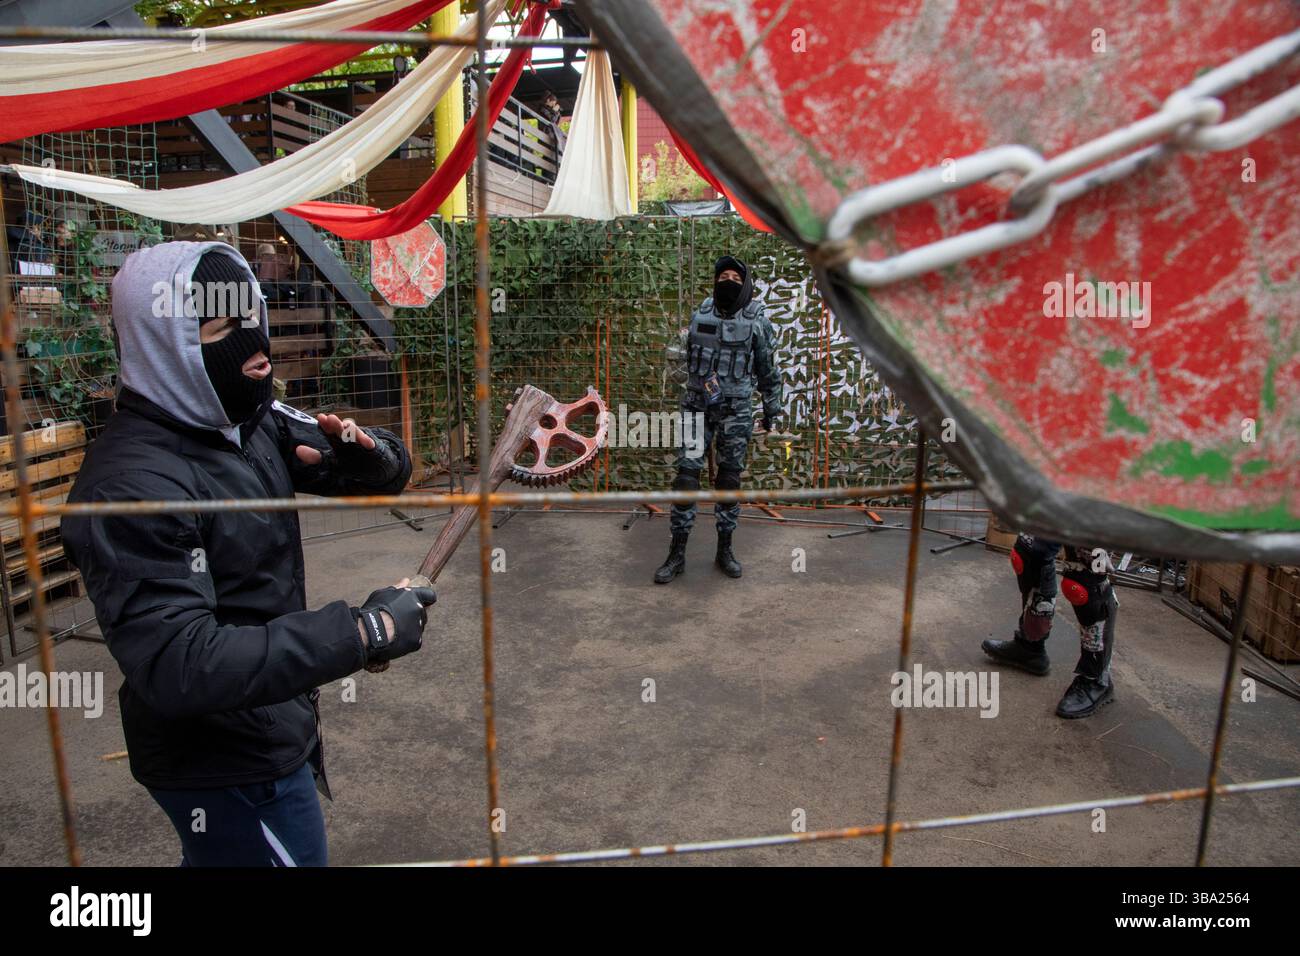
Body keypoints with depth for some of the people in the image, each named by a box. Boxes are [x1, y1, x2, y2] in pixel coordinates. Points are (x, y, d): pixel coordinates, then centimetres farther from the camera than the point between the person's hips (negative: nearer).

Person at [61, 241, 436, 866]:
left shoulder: (256, 421, -2)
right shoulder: (131, 484, -26)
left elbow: (391, 471, 4)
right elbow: (179, 665, -33)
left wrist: (364, 454, -20)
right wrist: (363, 632, -35)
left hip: (278, 720, 8)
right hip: (225, 770, -8)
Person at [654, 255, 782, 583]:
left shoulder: (757, 322, -2)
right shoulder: (700, 315, 5)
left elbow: (768, 371, 5)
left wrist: (772, 411, 7)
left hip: (736, 410, -1)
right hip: (697, 405, 1)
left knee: (729, 479, 5)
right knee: (686, 475, -4)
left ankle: (725, 550, 19)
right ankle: (677, 553, 3)